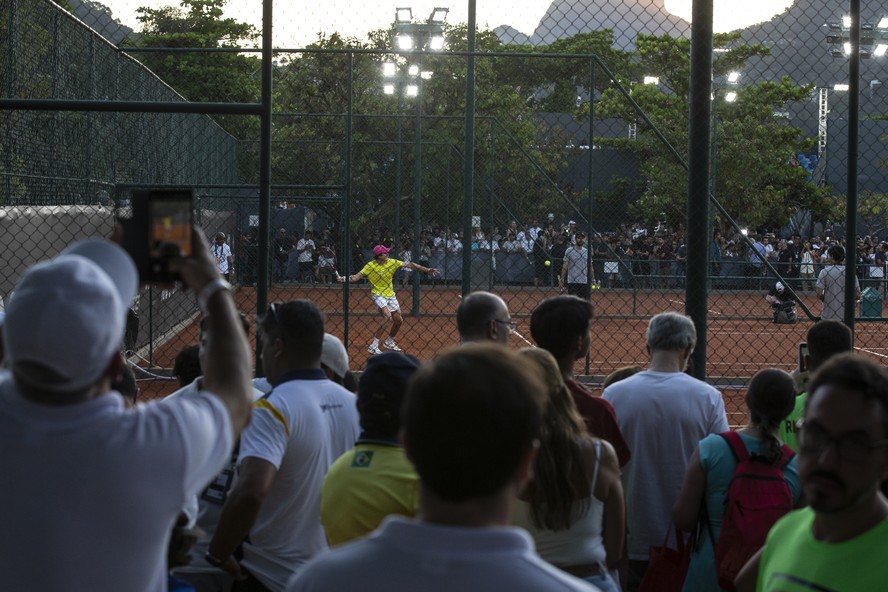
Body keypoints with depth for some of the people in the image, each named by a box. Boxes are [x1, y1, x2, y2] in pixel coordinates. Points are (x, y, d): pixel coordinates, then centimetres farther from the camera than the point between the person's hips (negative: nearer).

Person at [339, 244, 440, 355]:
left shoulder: (392, 262, -5)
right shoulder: (370, 266, -15)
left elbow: (409, 265, -3)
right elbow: (357, 276, -18)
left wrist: (427, 270, -7)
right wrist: (345, 279, -38)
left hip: (390, 295, 6)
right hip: (378, 295, -6)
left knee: (398, 320, 9)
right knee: (388, 317, -27)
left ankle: (389, 342, 36)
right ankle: (373, 347, -22)